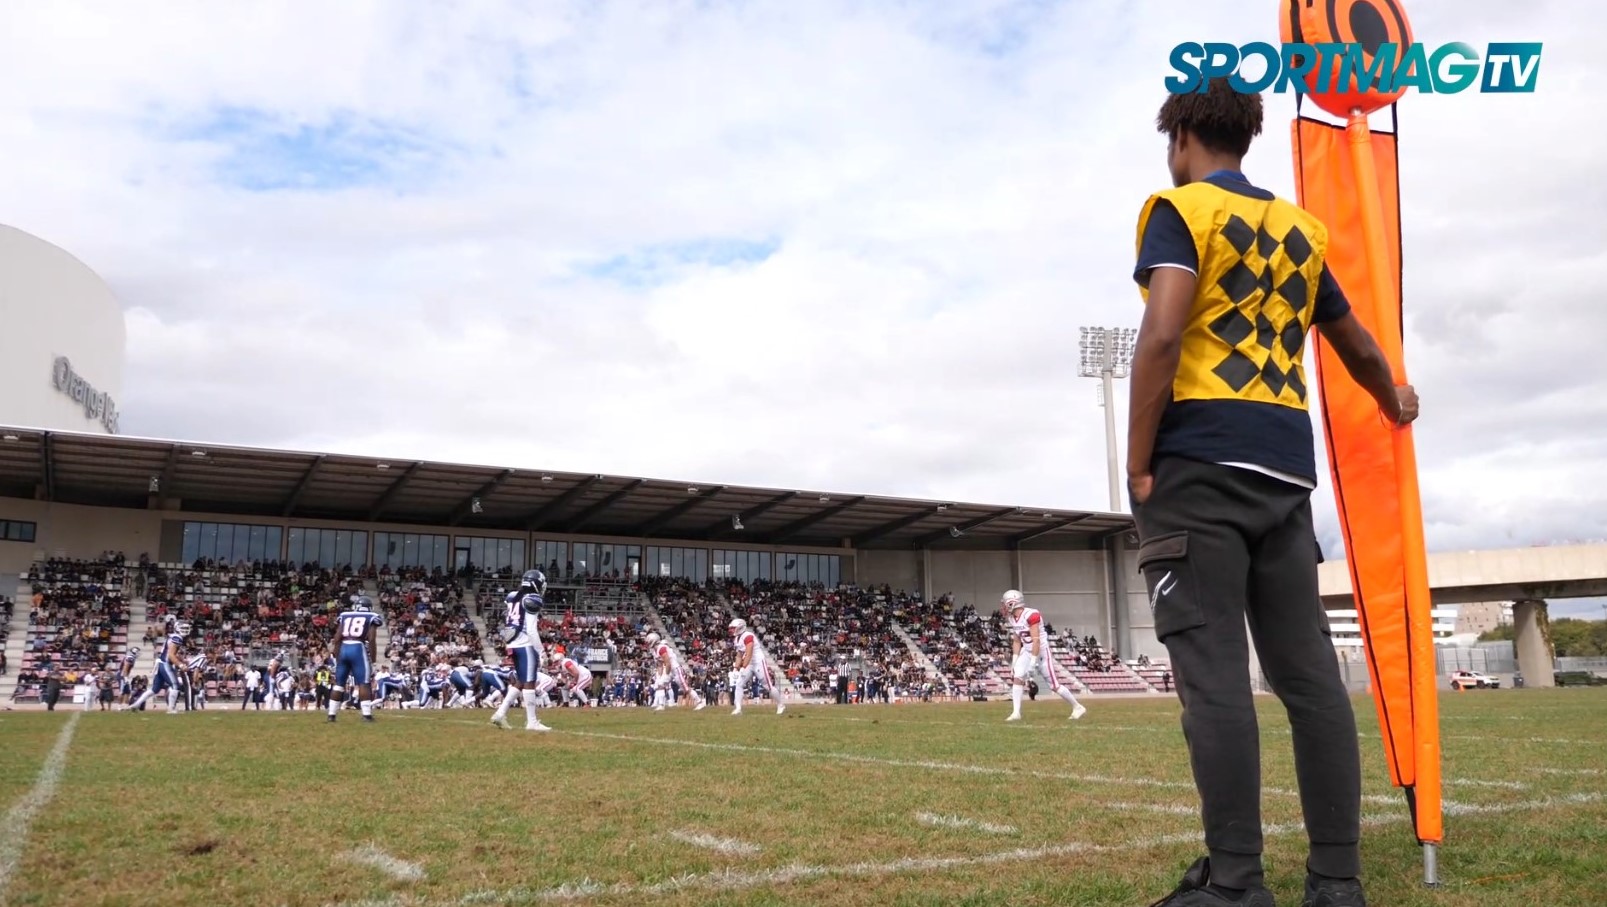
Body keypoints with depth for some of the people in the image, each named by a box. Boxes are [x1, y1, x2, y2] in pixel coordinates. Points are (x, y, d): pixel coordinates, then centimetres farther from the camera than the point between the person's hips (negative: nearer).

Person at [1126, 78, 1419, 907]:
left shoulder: (1179, 209, 2)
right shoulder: (1299, 229, 21)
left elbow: (1163, 336, -14)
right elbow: (1357, 346, 31)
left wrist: (1137, 463, -10)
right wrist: (1395, 402, 51)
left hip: (1198, 462, -6)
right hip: (1285, 466, 6)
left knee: (1213, 674, -8)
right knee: (1307, 670, 5)